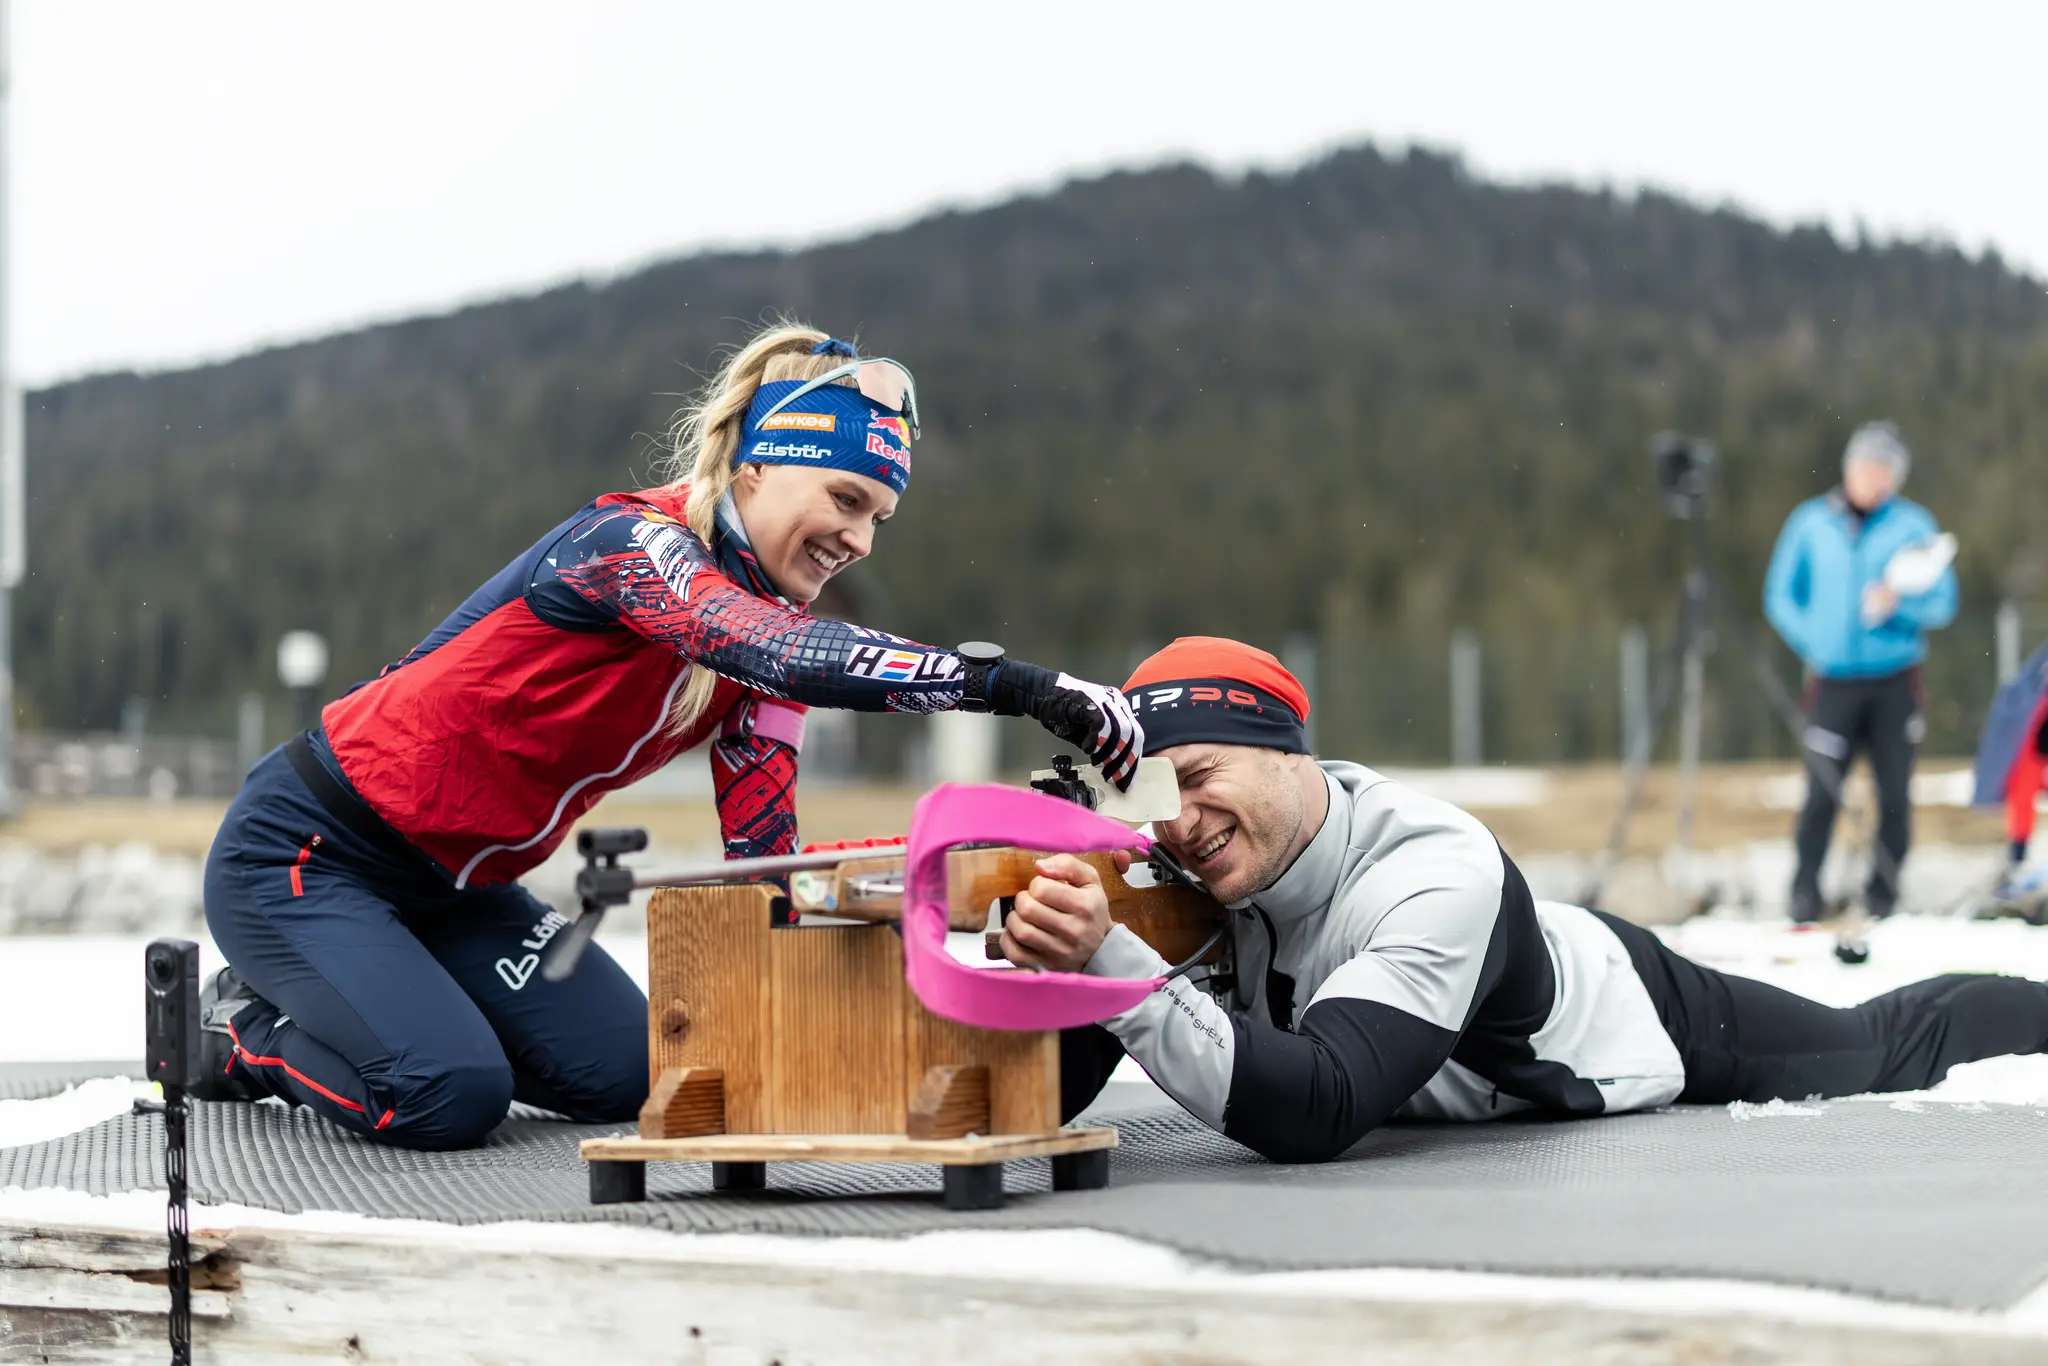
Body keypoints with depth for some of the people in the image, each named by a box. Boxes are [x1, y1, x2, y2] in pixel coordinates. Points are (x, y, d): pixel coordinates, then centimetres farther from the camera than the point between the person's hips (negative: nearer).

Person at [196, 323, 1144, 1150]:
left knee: (625, 1076, -1)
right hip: (300, 854, -9)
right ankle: (243, 1032, 6)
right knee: (451, 1097, -25)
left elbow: (761, 847, -2)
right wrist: (1020, 686, -51)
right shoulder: (631, 542, -26)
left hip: (448, 886, 9)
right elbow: (789, 656, -45)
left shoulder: (765, 615, 0)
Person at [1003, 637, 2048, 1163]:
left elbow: (1313, 1114, -57)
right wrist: (1049, 951, -48)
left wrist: (1112, 963, -66)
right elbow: (1043, 1094, -28)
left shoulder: (1440, 877, -46)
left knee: (1888, 1047, 23)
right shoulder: (1176, 876, -28)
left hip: (1632, 1013, -4)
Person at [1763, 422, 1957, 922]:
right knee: (1822, 793, -6)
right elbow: (1780, 595, 12)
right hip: (1833, 681, 0)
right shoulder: (1811, 521, 7)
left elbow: (1943, 603, 2)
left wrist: (1900, 603, -17)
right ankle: (1805, 895, 2)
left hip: (1895, 681, 0)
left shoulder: (1914, 525, 4)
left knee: (1895, 794, 1)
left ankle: (1882, 896, 11)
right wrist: (1814, 642, 0)